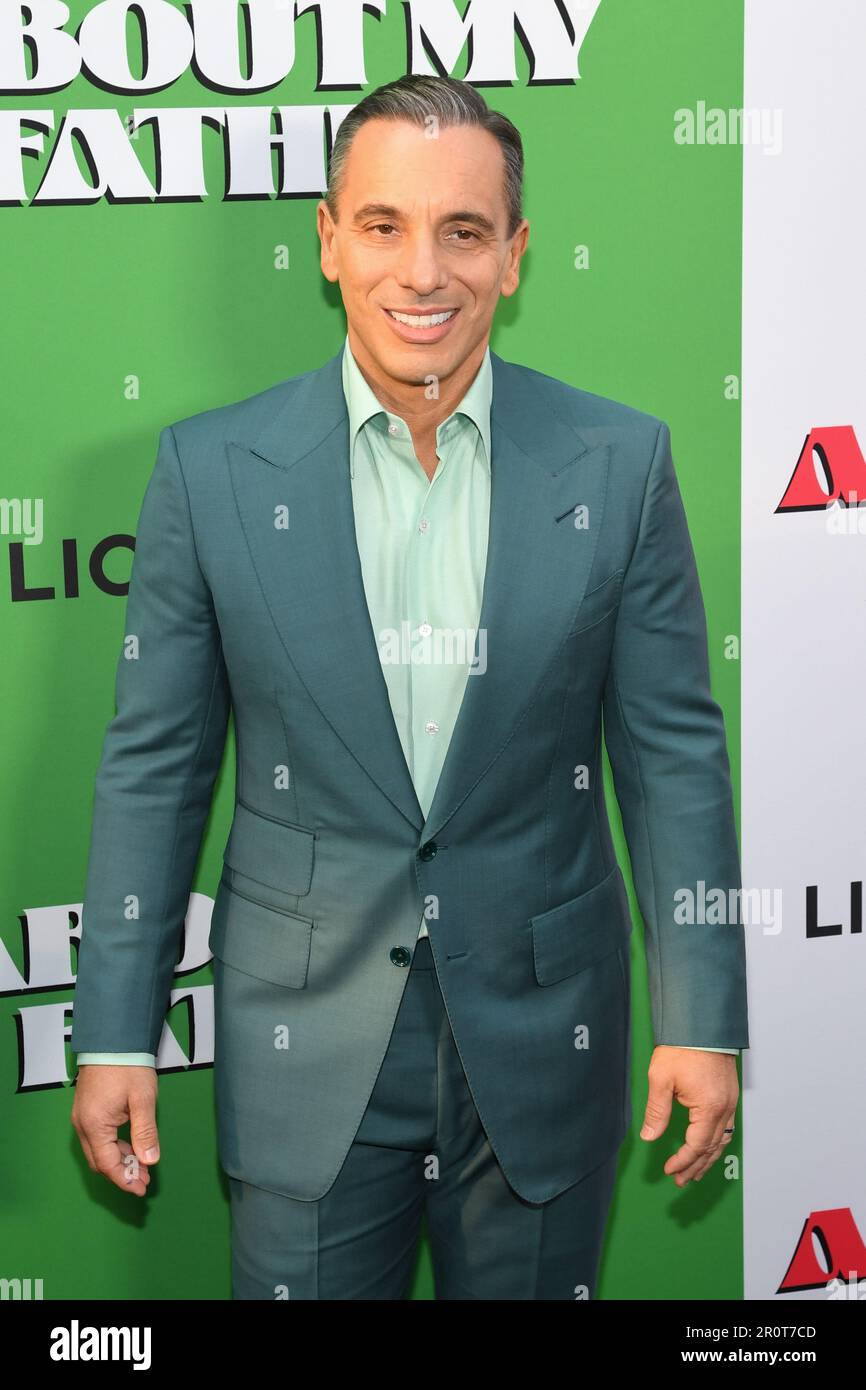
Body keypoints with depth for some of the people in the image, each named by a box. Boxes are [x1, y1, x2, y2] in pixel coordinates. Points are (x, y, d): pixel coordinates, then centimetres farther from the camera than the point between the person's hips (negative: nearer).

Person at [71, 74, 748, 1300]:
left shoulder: (619, 462, -6)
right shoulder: (214, 467, -7)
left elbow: (674, 750, -1)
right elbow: (154, 765, -2)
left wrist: (702, 1016, -2)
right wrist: (116, 1031, -1)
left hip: (543, 1034, 1)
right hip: (307, 1046, 0)